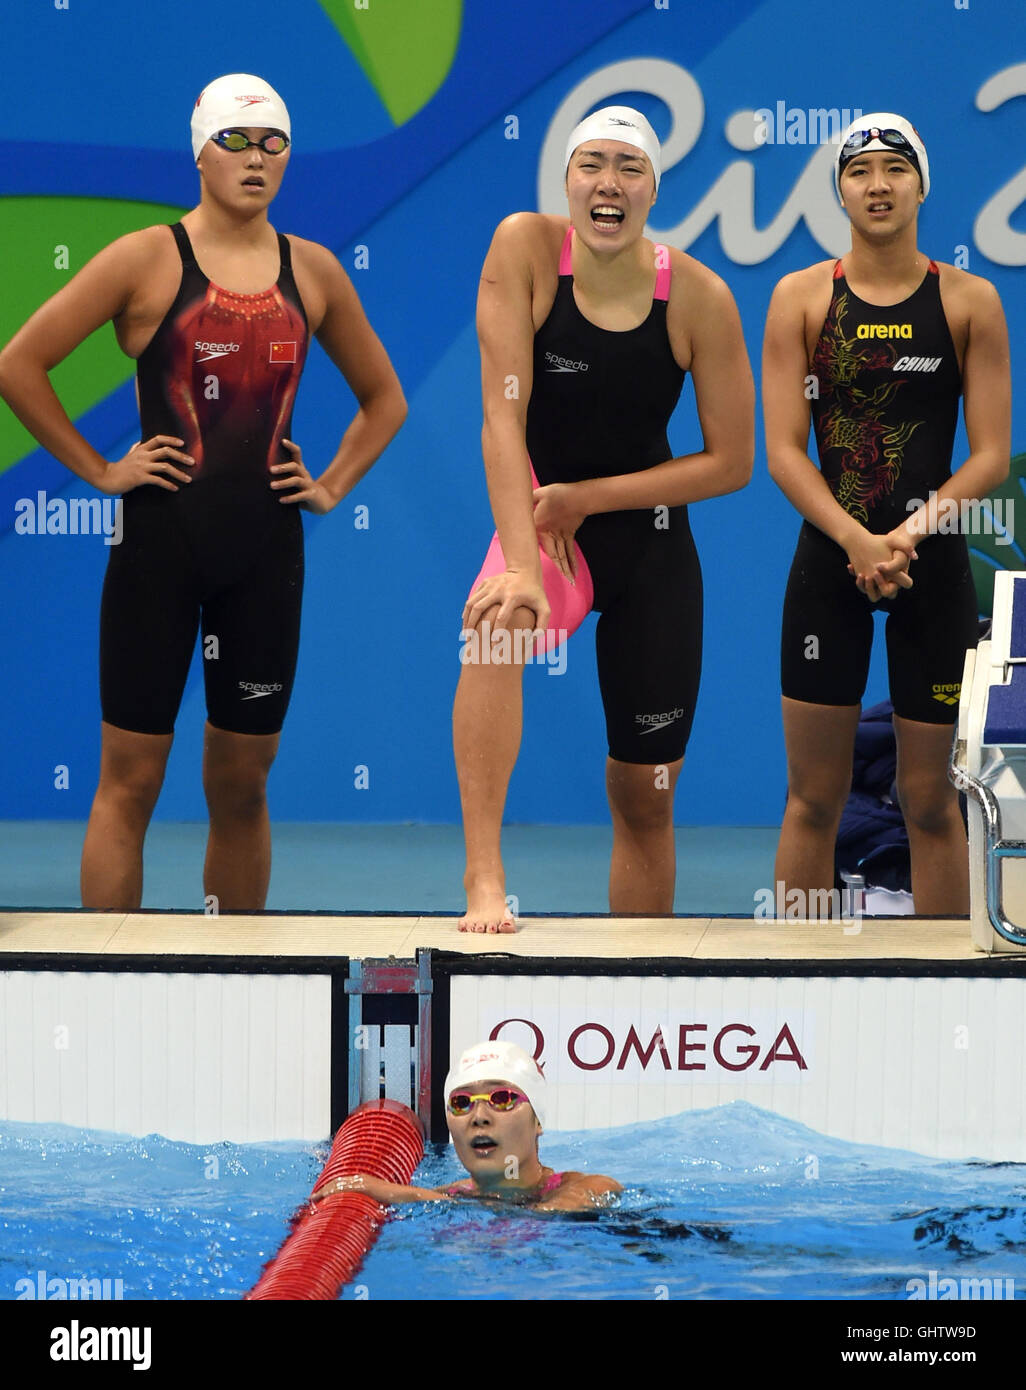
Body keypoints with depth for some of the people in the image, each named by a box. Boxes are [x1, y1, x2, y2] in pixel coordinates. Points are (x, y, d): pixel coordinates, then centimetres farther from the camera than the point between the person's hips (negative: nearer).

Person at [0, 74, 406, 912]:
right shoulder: (148, 259, -4)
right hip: (162, 536, -4)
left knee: (243, 781, 9)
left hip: (266, 544, 4)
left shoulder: (313, 273, 8)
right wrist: (96, 469, -5)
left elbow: (384, 399, 22)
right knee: (131, 778, -2)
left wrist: (333, 487, 9)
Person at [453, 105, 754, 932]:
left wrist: (588, 497, -15)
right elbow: (504, 415, -20)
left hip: (653, 546, 2)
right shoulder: (526, 248, -14)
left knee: (645, 795, 5)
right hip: (543, 521, -2)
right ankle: (484, 883, -40)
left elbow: (732, 463, -6)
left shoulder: (699, 298, -12)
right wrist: (523, 565, -31)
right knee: (497, 622, -36)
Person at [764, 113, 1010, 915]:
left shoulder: (969, 302, 1)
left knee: (931, 801, 4)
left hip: (933, 565, 0)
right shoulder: (801, 297, 2)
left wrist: (911, 533, -16)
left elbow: (992, 457, -2)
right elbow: (784, 450, -3)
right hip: (828, 560, 0)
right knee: (815, 797, 4)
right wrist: (856, 541, -17)